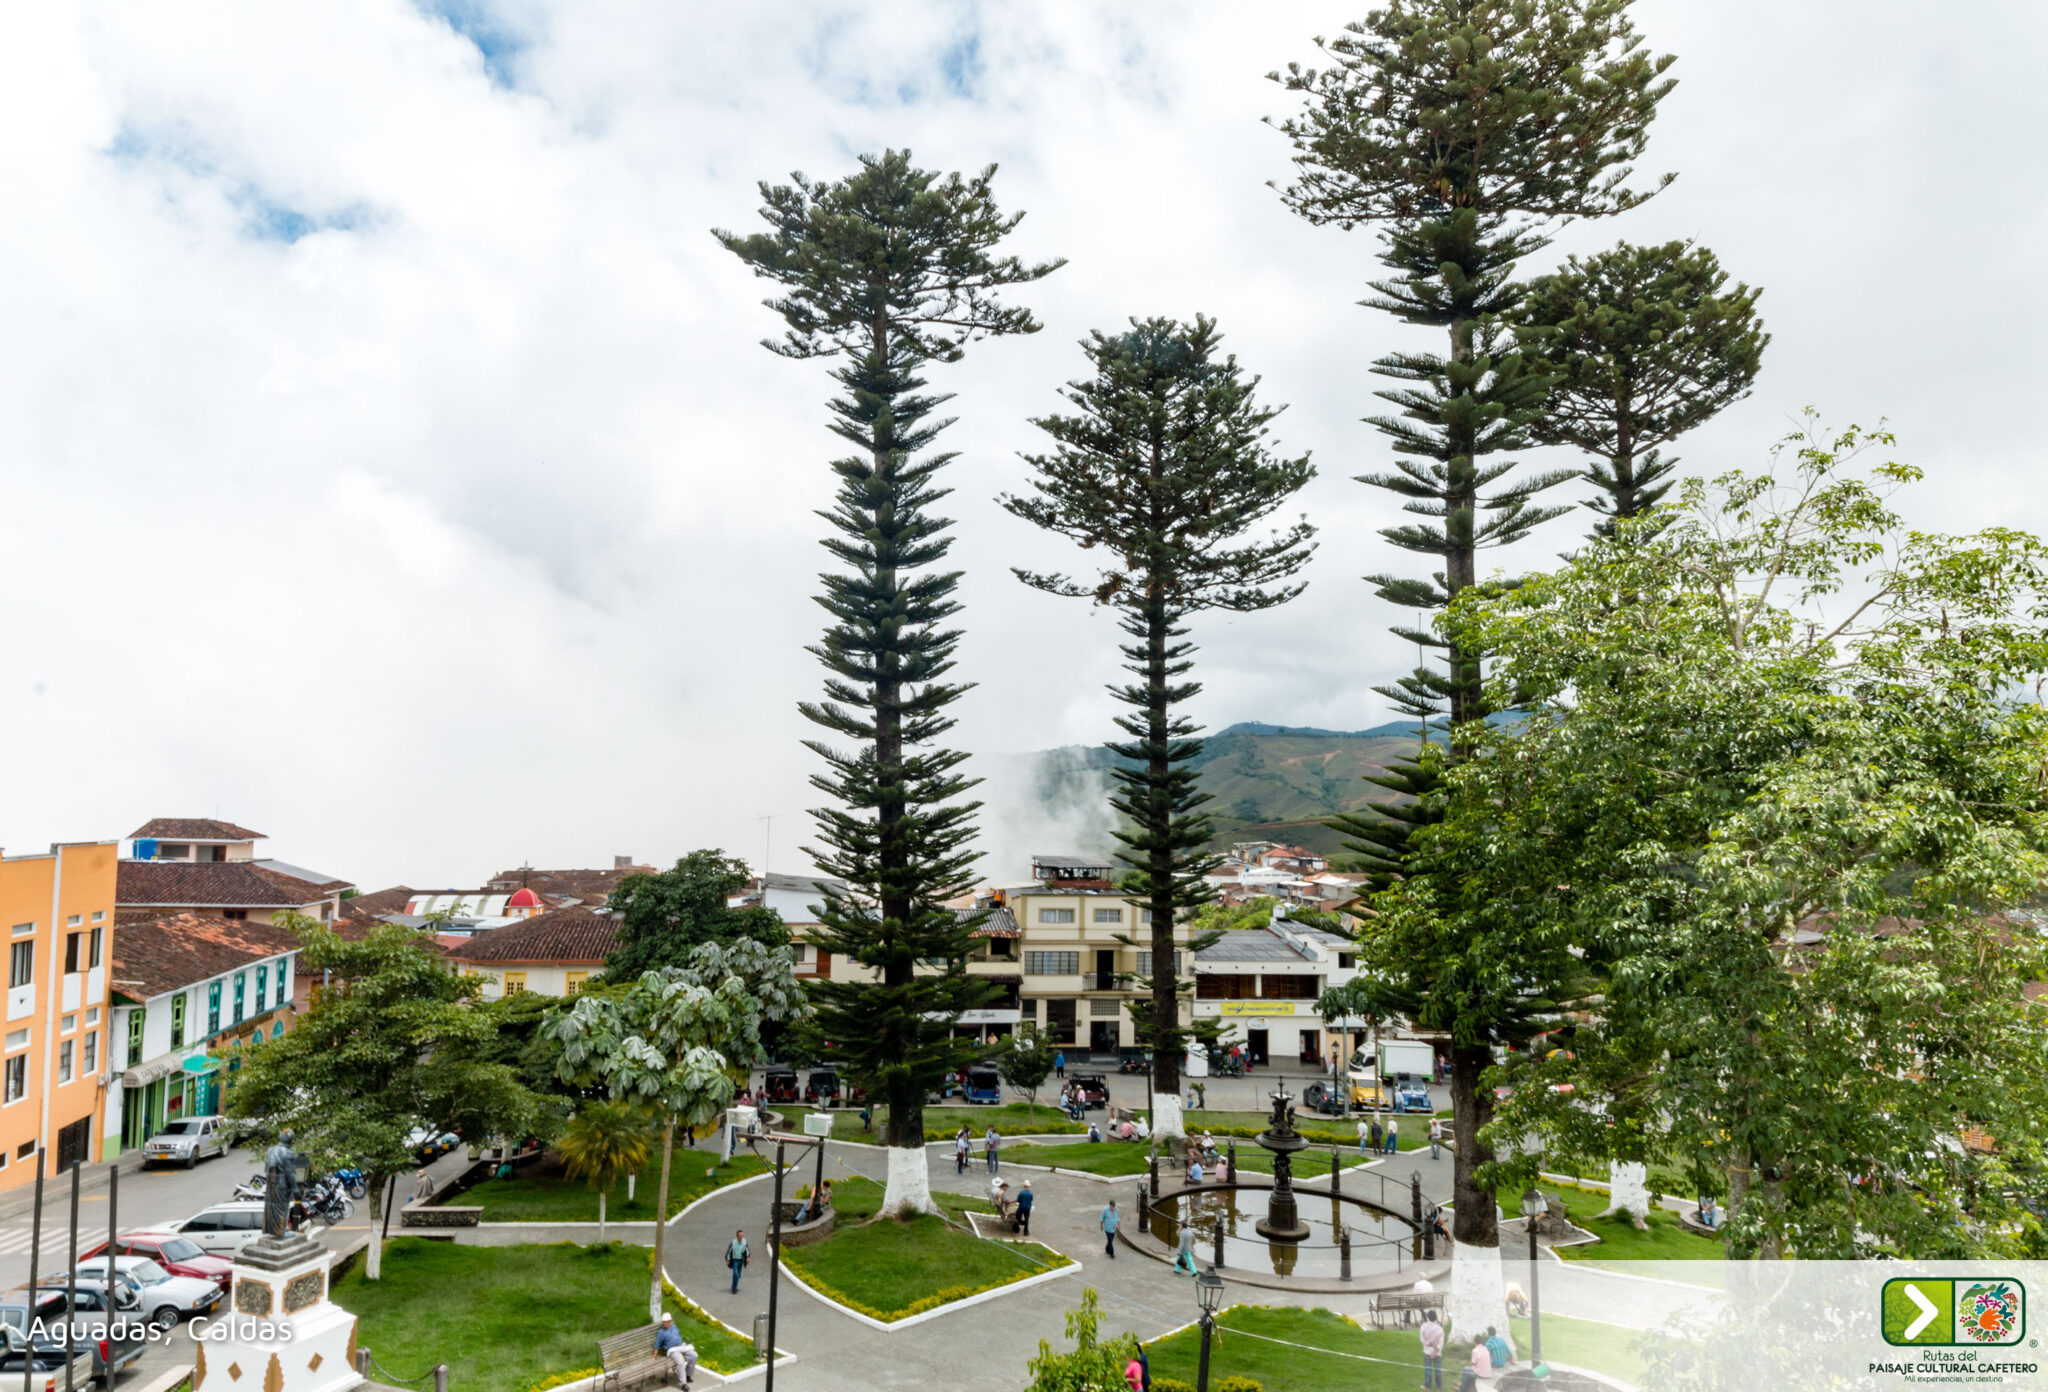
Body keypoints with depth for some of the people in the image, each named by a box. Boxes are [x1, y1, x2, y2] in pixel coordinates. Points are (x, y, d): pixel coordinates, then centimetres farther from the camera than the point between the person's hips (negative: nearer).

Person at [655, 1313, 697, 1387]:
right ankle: (683, 1383, -28)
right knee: (680, 1362, -34)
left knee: (694, 1355, -18)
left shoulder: (673, 1327, 17)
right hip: (672, 1350, -6)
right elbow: (657, 1346, 2)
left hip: (682, 1346, 6)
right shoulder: (661, 1332, -1)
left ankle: (688, 1375, -2)